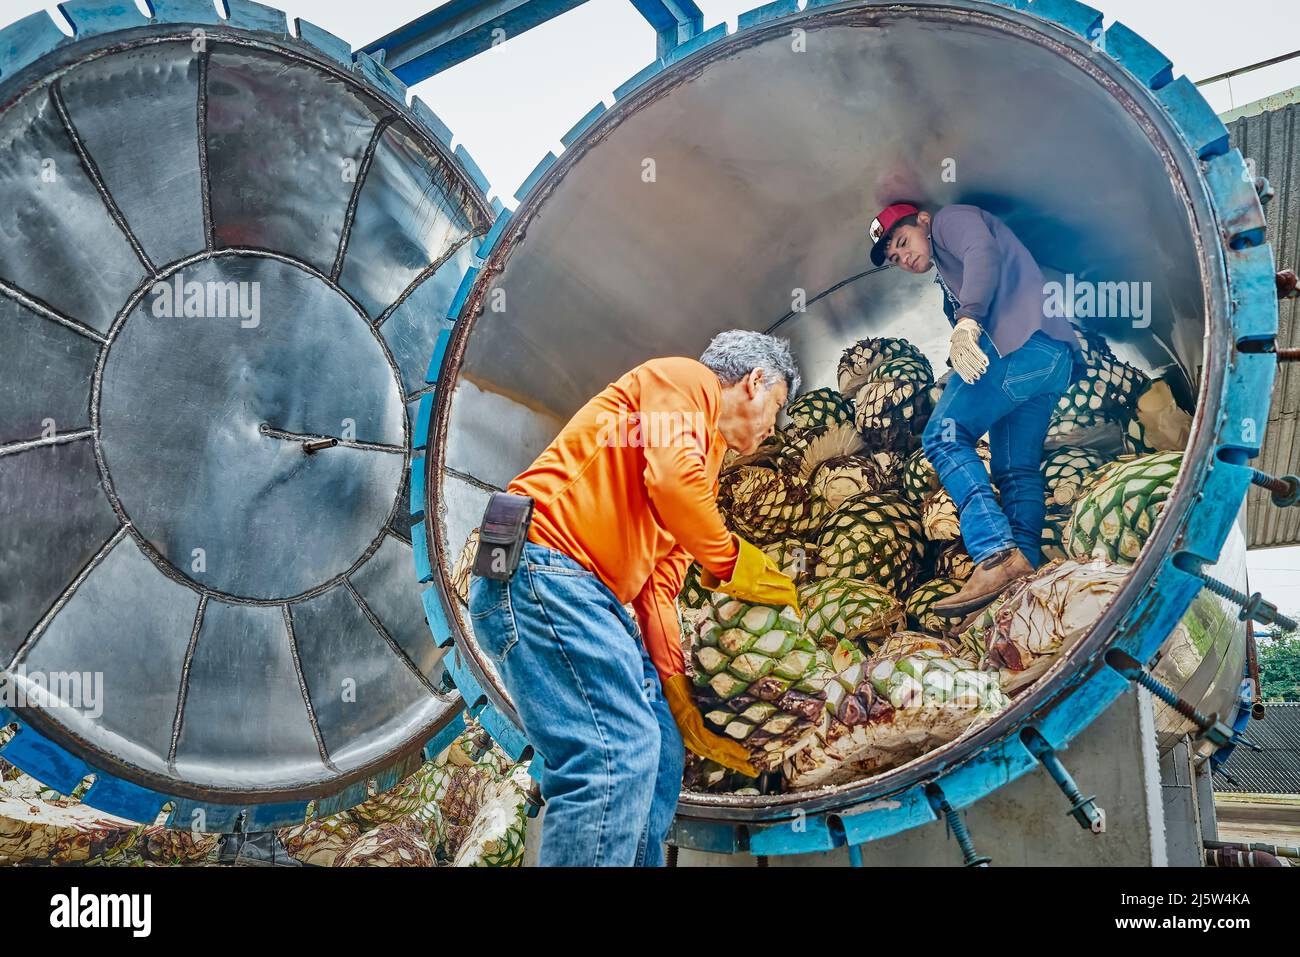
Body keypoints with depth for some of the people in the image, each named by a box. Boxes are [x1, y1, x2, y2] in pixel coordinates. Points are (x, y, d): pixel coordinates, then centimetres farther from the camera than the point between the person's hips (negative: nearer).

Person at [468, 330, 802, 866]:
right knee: (617, 752, -19)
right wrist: (729, 560, -4)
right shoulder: (687, 379, 4)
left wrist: (678, 701, 16)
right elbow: (669, 478, -17)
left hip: (595, 599, 10)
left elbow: (658, 588, 22)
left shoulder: (703, 467, 28)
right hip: (541, 572, -10)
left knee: (658, 753, 11)